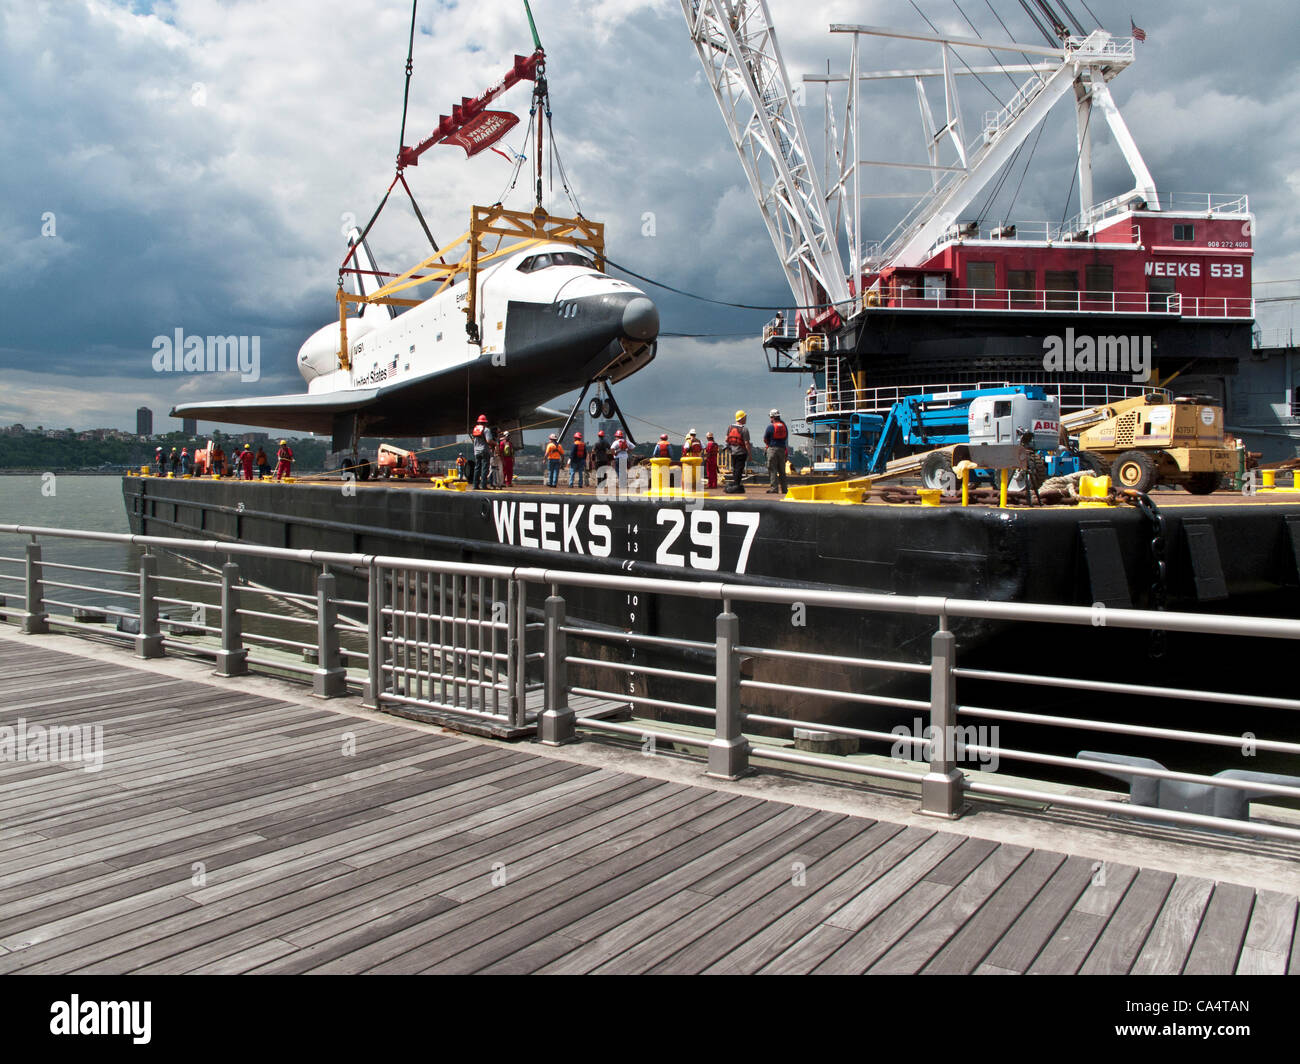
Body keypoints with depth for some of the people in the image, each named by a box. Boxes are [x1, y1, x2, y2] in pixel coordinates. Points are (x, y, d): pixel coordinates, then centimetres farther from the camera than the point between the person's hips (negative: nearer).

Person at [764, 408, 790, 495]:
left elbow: (765, 440, -1)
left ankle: (774, 488, -10)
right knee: (782, 470, 10)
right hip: (782, 449, 6)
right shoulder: (784, 426, 9)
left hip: (772, 449, -6)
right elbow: (786, 439, 12)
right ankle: (784, 488, 11)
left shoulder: (770, 427, -8)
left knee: (772, 469, -4)